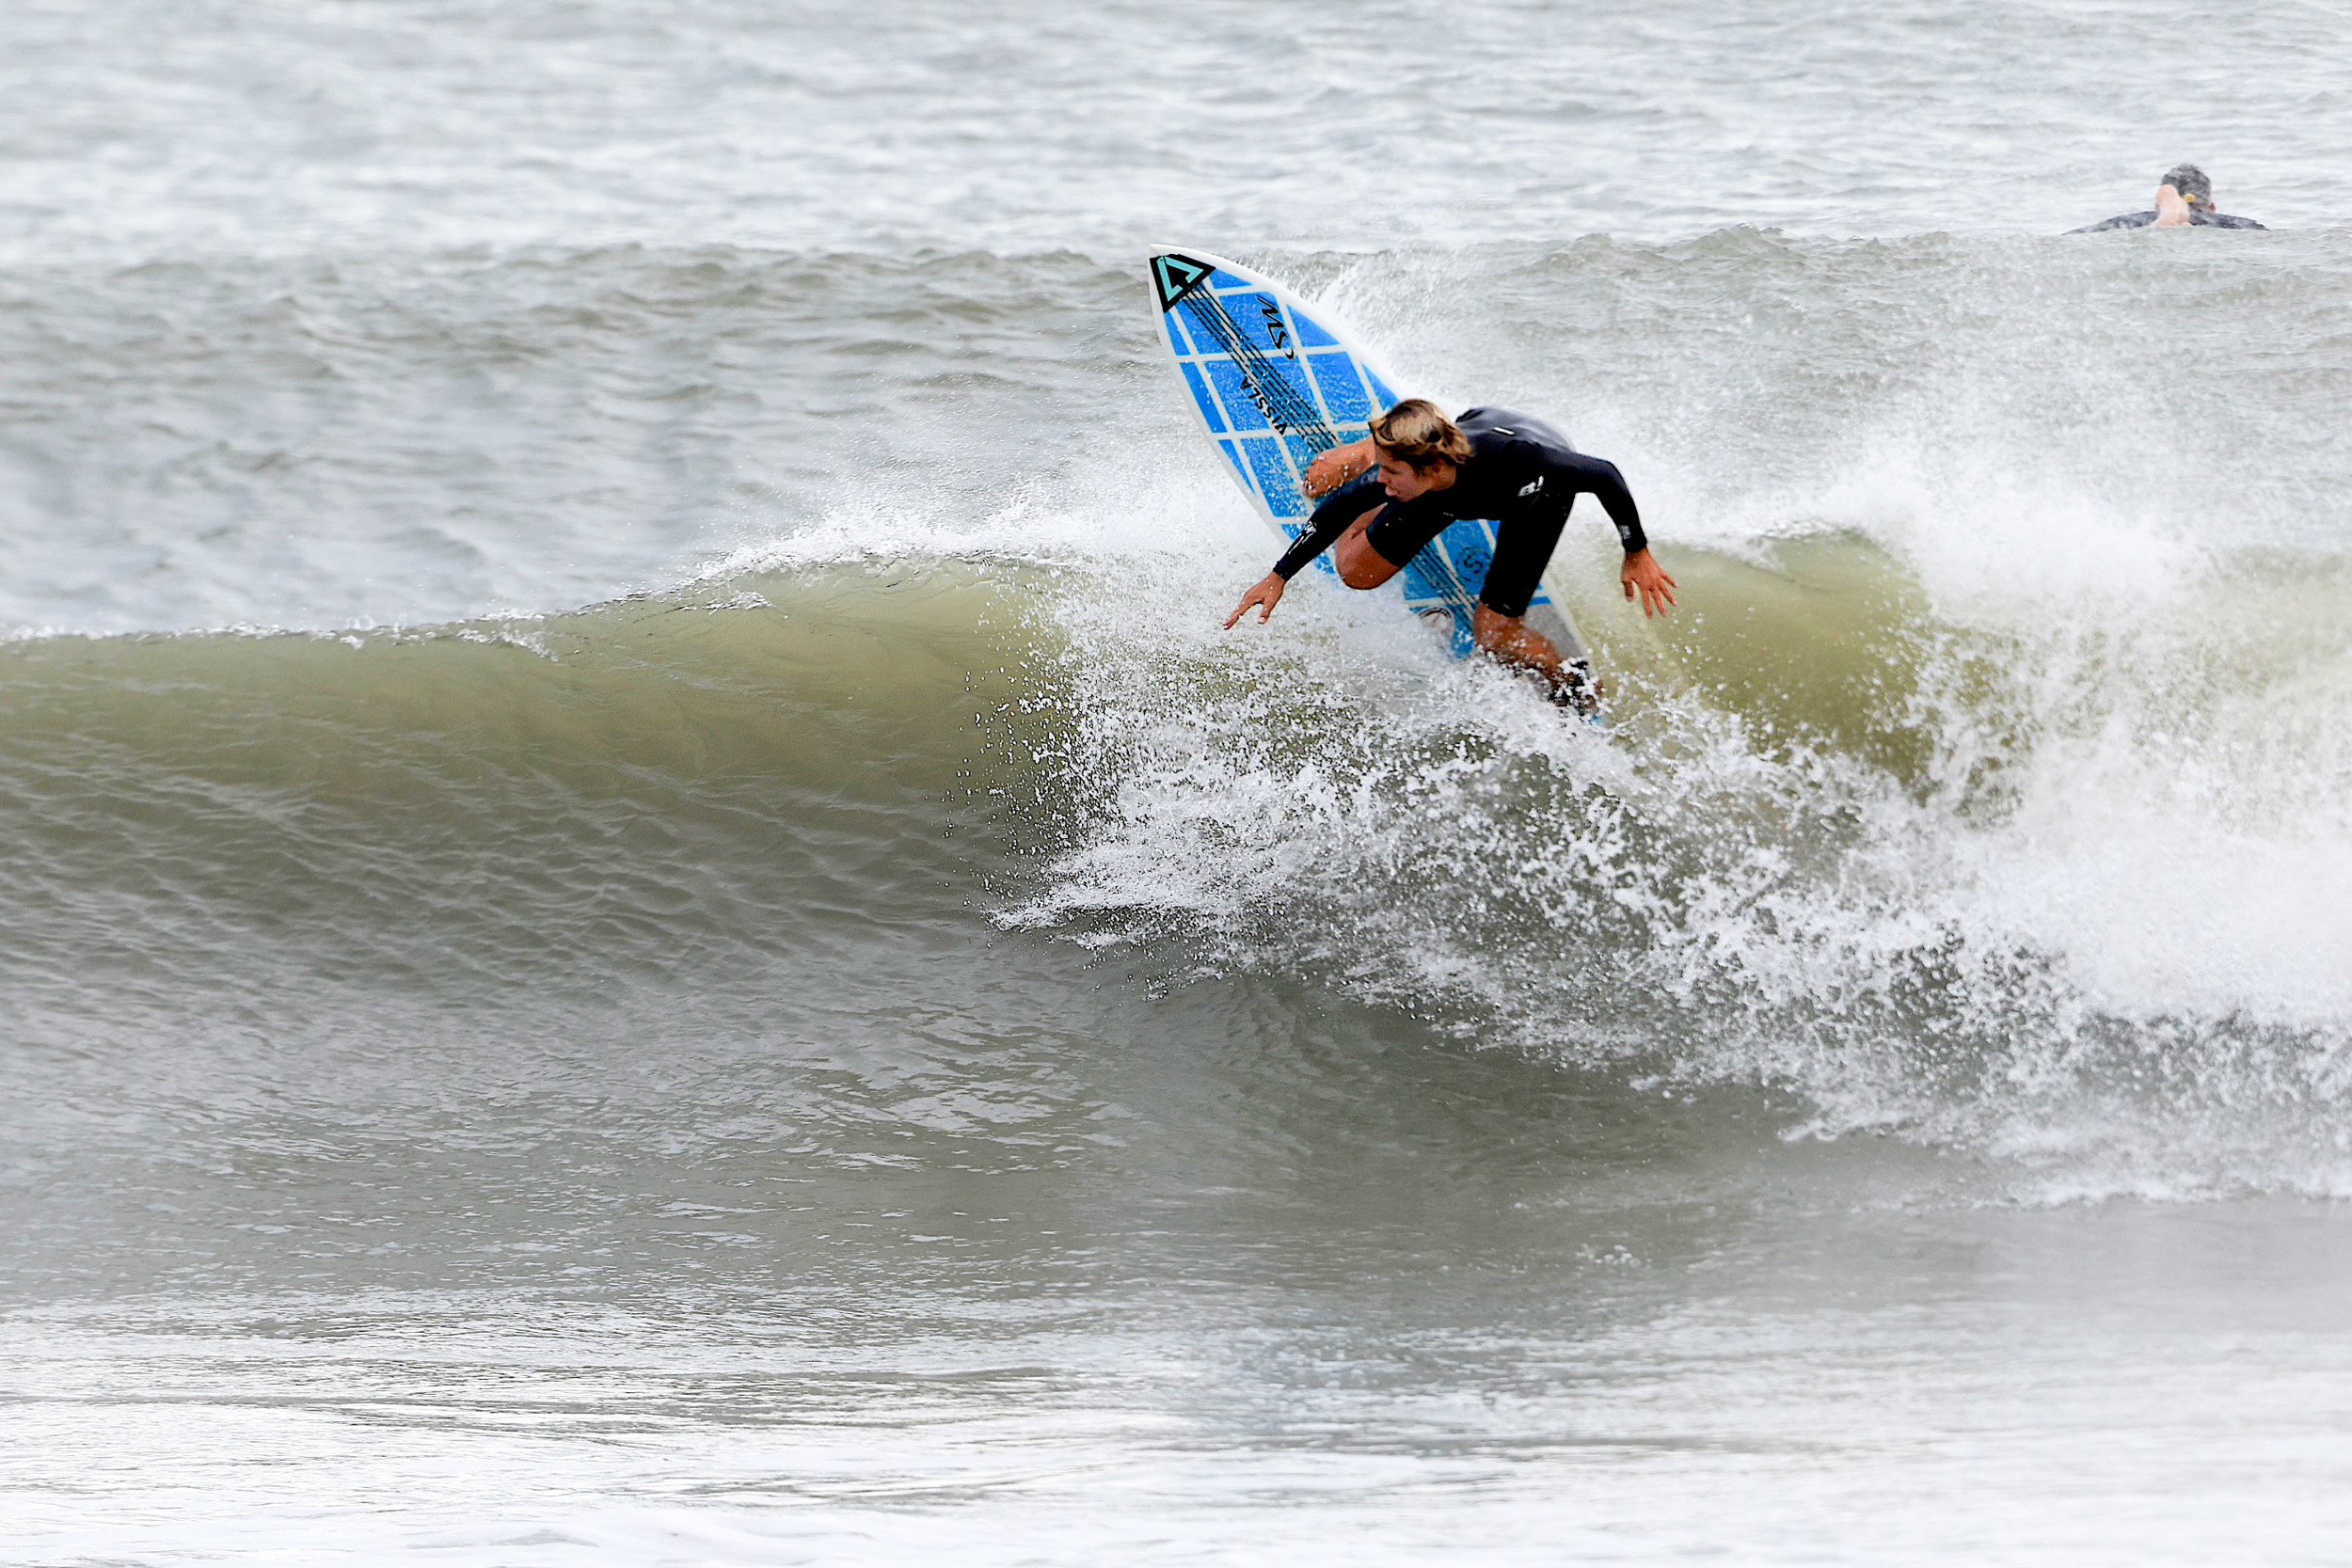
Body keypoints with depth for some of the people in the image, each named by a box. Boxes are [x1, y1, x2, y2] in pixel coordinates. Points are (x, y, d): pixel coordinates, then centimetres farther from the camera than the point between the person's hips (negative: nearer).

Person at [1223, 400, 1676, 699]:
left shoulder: (1520, 462, -49)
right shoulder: (1387, 472, -39)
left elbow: (1605, 477, -33)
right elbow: (1338, 509, -19)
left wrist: (1637, 555, -21)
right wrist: (1279, 577, -14)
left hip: (1540, 495, -3)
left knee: (1492, 630, -8)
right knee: (1358, 571, 4)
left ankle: (1568, 686, 22)